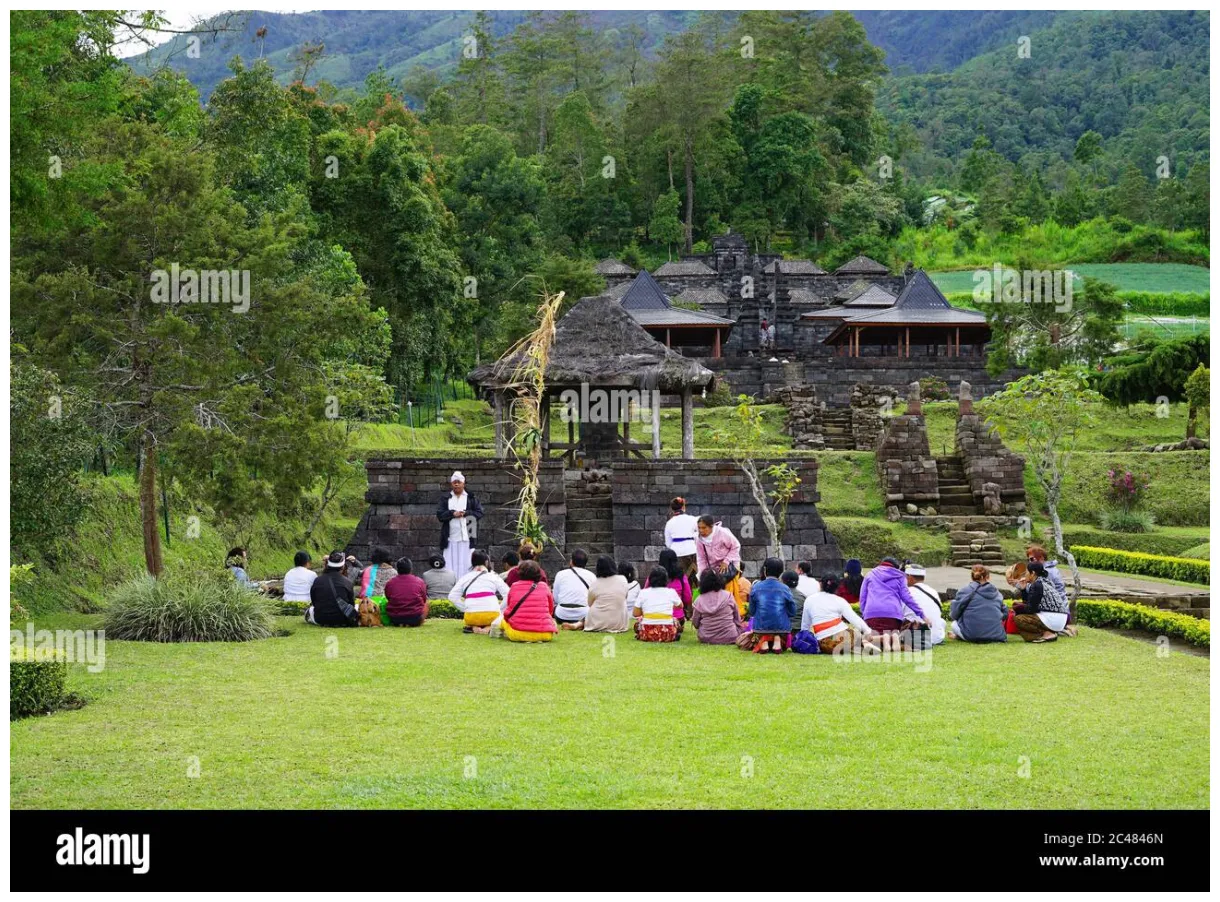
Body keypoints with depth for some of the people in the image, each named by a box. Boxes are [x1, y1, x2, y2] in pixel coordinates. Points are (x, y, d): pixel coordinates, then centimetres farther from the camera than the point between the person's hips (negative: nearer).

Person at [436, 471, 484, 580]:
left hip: (466, 537, -1)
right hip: (450, 538, 1)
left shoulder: (471, 498, 10)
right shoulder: (446, 499, 13)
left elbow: (480, 513, 3)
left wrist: (465, 513, -10)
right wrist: (453, 514, -11)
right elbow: (439, 515, 4)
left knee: (465, 565, -4)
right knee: (450, 565, -2)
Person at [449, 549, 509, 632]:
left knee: (466, 621, 38)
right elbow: (508, 595, 0)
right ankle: (489, 627, -2)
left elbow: (452, 596, 4)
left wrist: (465, 609, 12)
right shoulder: (493, 577, 9)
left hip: (471, 617, 1)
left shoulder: (464, 578, 12)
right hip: (492, 617, -1)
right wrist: (500, 611, 10)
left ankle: (473, 627, 0)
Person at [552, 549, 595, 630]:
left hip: (562, 615, 3)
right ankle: (582, 623, -6)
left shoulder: (560, 574, 6)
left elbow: (555, 598, 9)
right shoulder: (591, 576, 7)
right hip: (583, 614, -3)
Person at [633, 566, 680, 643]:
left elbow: (635, 613, 5)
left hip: (647, 634, 0)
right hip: (667, 634, 0)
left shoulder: (643, 592, 3)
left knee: (637, 622, 32)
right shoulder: (671, 592, 5)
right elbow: (680, 606, 25)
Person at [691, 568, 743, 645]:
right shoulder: (728, 596, -4)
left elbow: (695, 624, -1)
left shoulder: (699, 600, -6)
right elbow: (737, 618, 5)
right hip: (729, 638, 0)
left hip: (706, 639, 1)